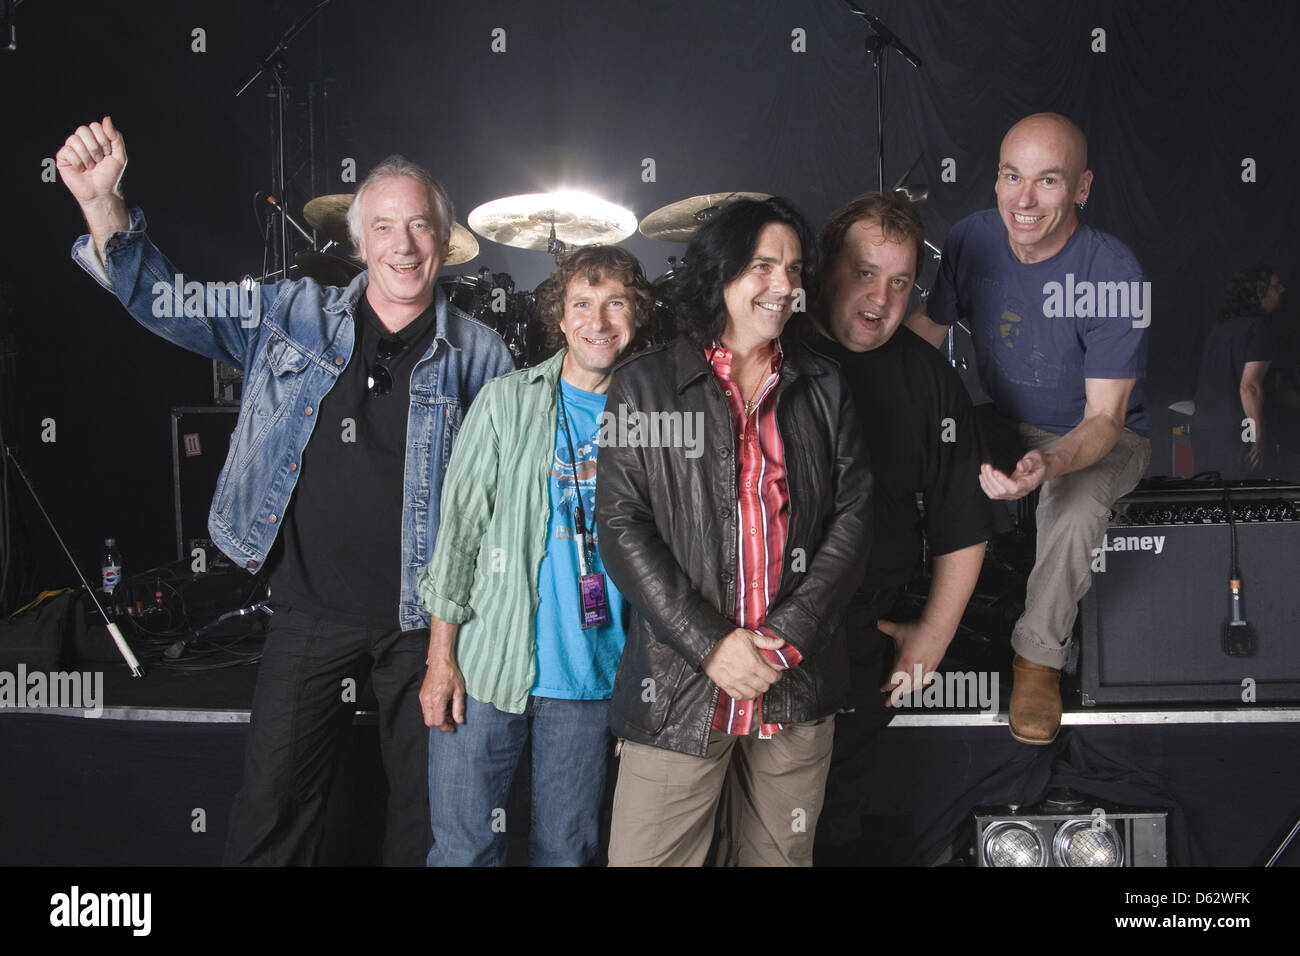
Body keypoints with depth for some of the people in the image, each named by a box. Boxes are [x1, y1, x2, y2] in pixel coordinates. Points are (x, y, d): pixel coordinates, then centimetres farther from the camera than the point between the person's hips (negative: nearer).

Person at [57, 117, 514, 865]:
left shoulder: (481, 356, -3)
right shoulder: (292, 317, 1)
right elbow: (168, 301, 2)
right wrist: (103, 207, -14)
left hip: (423, 622, -1)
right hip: (310, 613, 1)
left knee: (425, 814, 14)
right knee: (272, 811, 11)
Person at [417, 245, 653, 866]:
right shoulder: (507, 402, 2)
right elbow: (458, 529, 0)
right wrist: (442, 659, -5)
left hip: (591, 678, 1)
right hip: (487, 670, -1)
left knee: (566, 849, 12)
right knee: (463, 848, 5)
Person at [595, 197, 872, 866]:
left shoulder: (824, 389, 10)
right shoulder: (644, 386, 1)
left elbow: (853, 515, 4)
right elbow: (623, 528, -5)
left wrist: (788, 635, -8)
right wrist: (710, 645, -12)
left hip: (799, 686, 3)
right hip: (678, 686, -2)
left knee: (780, 856, 14)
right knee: (646, 856, 0)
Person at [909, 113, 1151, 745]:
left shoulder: (1113, 274, -26)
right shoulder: (971, 240, -12)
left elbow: (1103, 419, -27)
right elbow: (923, 333, 2)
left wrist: (1048, 465, -49)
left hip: (1100, 437, -4)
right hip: (1002, 422, 5)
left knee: (1074, 504, -36)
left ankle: (1039, 656, -9)